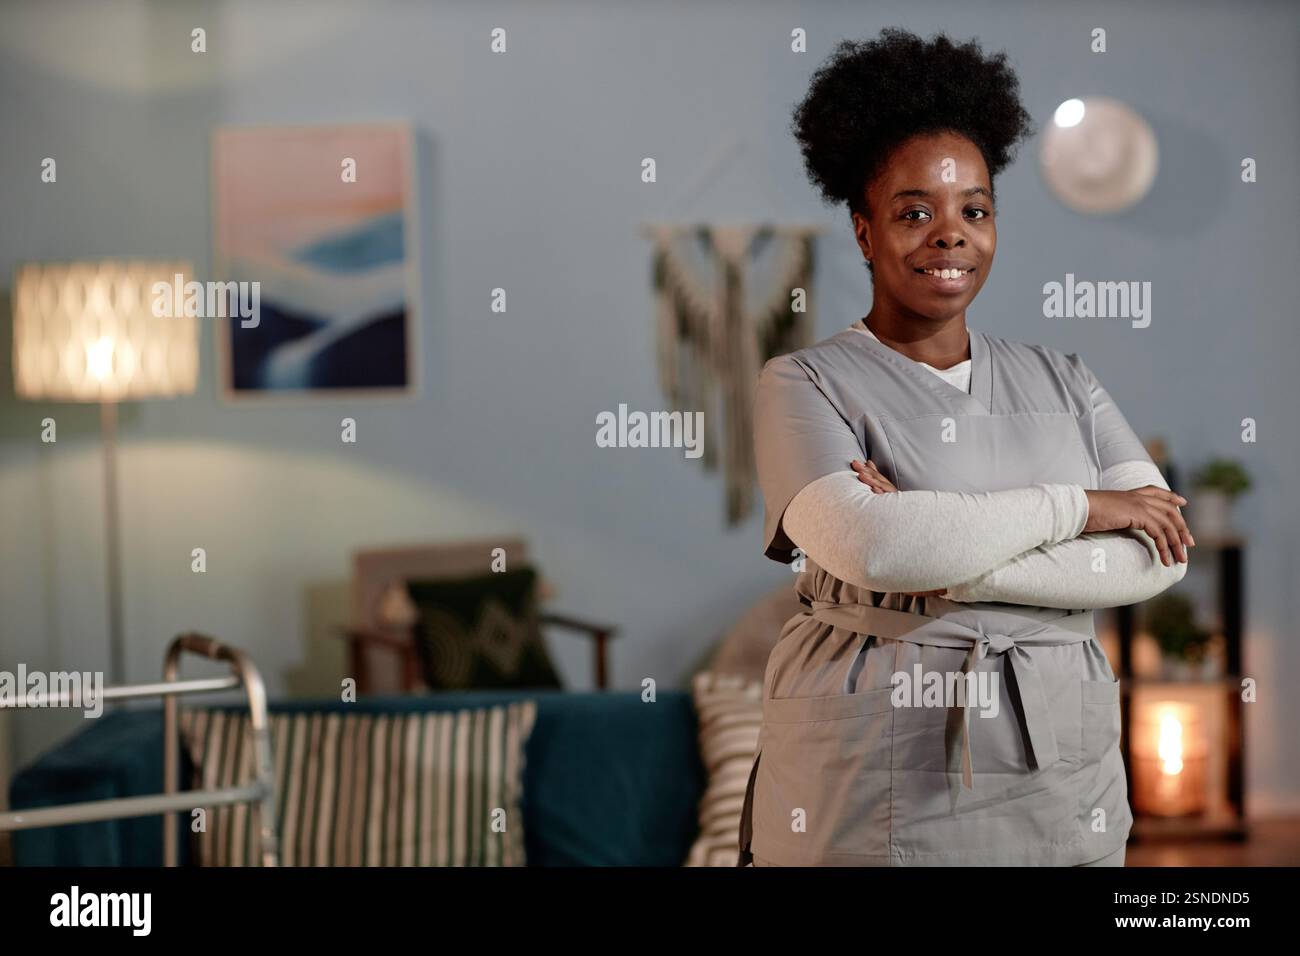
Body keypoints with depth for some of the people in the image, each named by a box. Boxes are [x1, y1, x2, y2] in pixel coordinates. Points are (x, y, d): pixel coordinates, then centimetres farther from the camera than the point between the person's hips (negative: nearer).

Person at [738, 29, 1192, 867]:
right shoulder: (806, 385, -2)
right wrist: (1074, 507, -12)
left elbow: (1157, 554, -6)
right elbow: (867, 546, -21)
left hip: (1061, 791, 4)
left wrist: (946, 563, -16)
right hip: (866, 794, -4)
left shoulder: (1063, 383, 9)